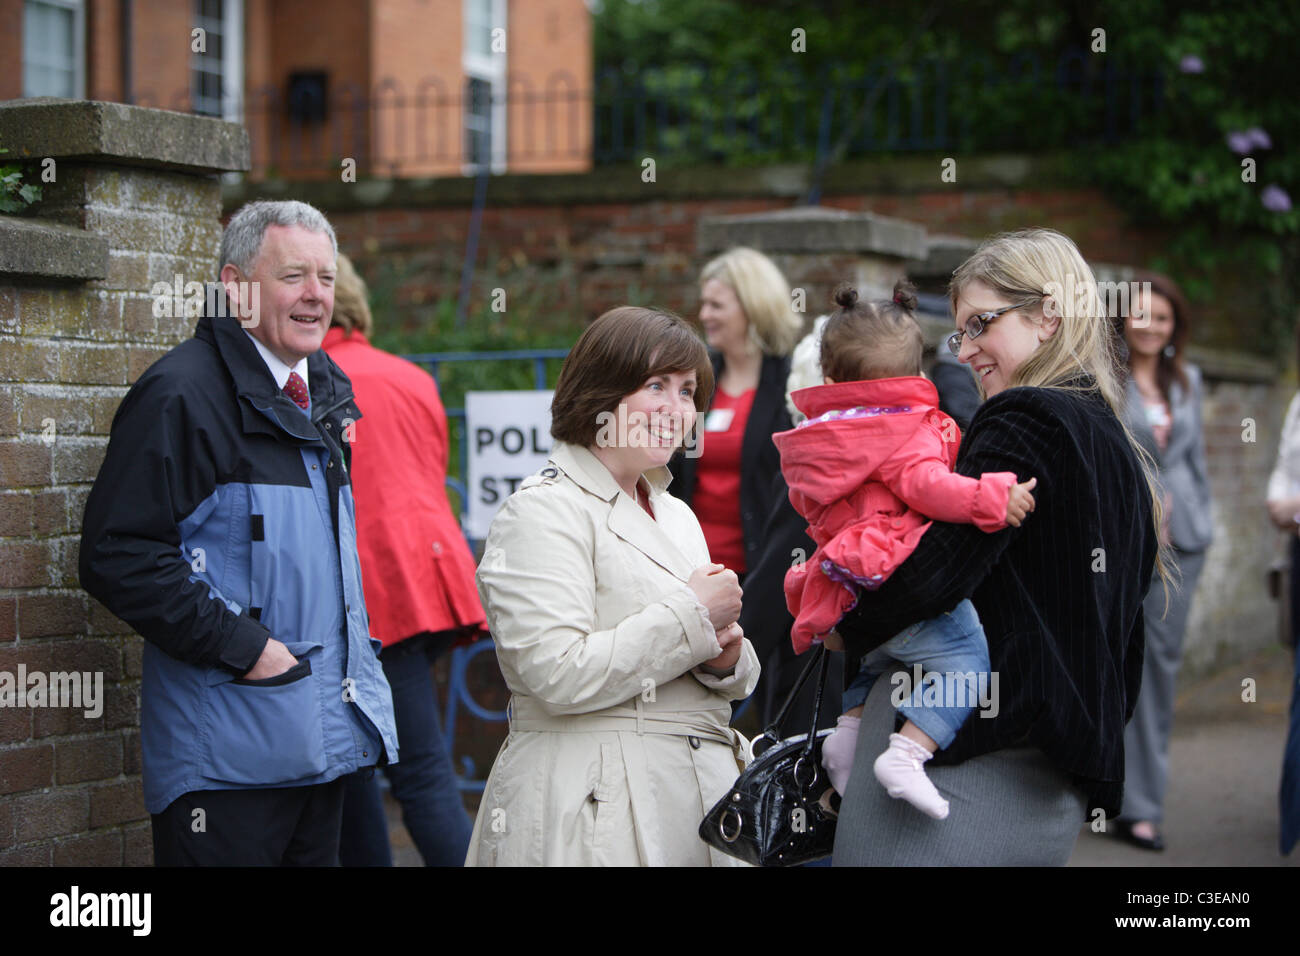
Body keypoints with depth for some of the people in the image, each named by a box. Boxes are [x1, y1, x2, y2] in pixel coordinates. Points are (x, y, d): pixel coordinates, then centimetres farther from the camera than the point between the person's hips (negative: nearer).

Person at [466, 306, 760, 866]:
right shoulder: (543, 513, -9)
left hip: (698, 789, 8)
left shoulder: (676, 517, 17)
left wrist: (727, 658, -4)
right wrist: (691, 617, -14)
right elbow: (557, 674, -21)